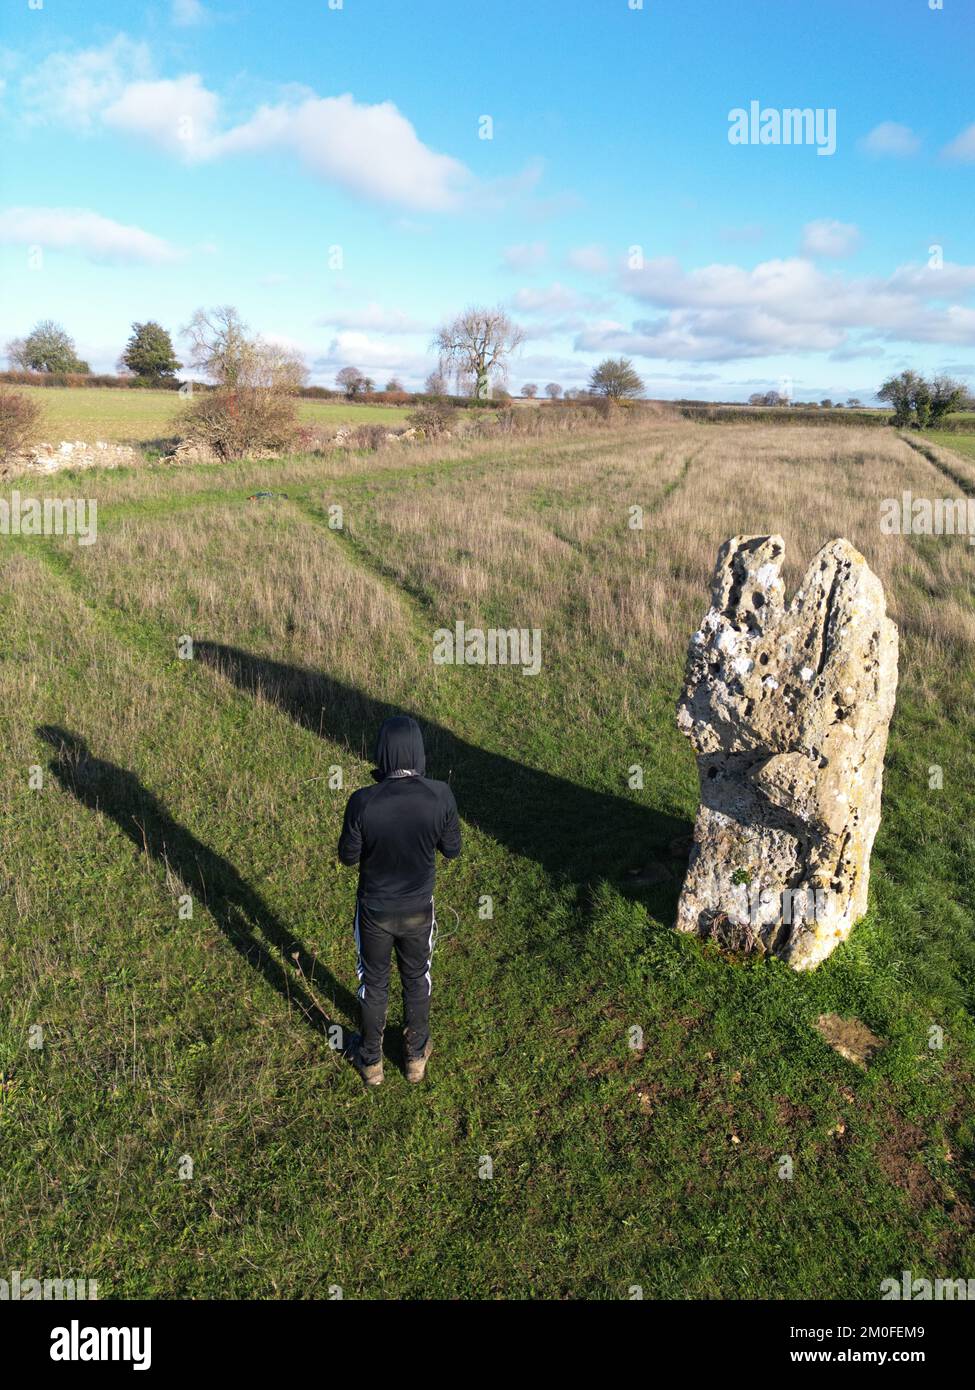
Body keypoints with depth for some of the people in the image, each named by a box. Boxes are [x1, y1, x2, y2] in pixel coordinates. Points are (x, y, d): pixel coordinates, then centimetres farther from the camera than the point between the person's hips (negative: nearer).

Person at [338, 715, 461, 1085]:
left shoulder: (363, 802, -28)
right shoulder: (440, 796, -24)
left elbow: (348, 856, -12)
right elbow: (451, 849, -8)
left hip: (375, 910, -1)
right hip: (419, 910, 1)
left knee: (374, 982, 23)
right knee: (416, 979, 25)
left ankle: (371, 1061, 43)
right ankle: (416, 1055, 45)